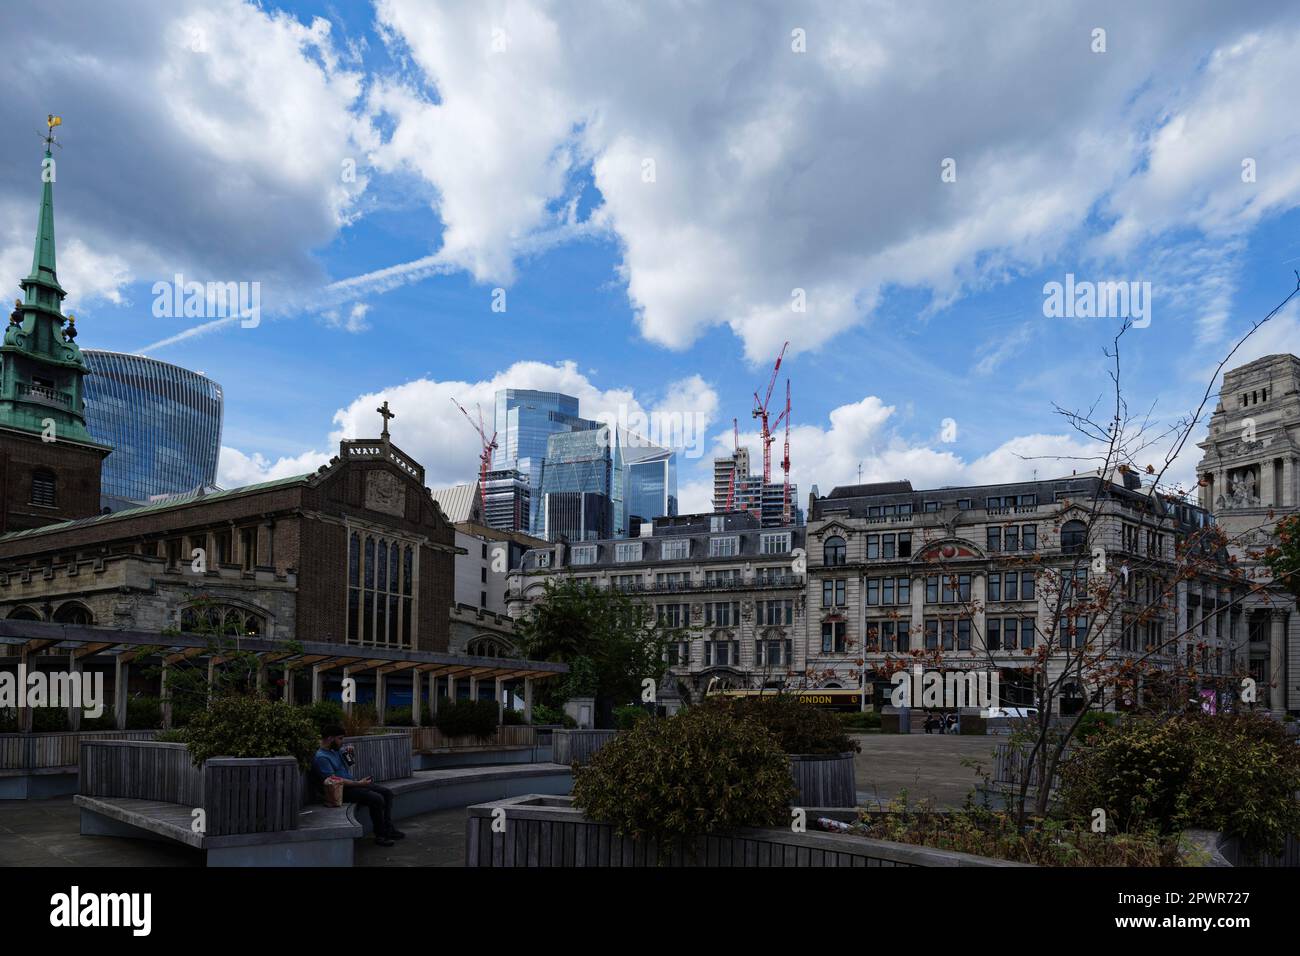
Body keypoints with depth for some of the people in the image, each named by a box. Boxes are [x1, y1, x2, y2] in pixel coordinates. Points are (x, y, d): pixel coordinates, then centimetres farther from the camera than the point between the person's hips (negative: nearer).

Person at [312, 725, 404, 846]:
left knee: (387, 792, 2)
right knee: (377, 798, -26)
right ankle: (380, 835, -14)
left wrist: (349, 753, 10)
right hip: (341, 791, -10)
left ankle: (388, 828, 3)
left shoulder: (337, 750, 12)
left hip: (352, 783, 10)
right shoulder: (321, 758, -17)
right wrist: (358, 783, -22)